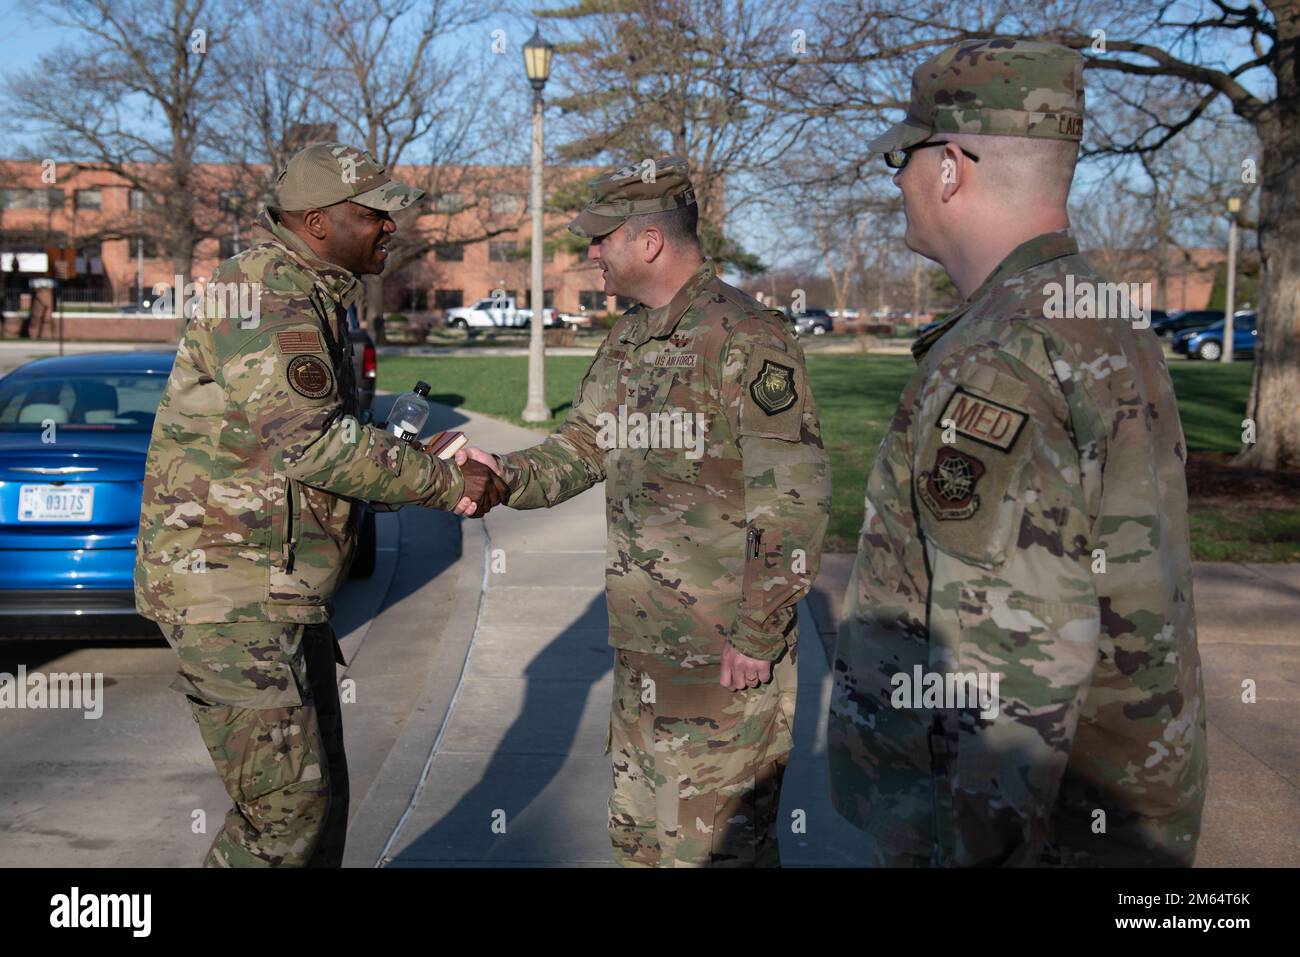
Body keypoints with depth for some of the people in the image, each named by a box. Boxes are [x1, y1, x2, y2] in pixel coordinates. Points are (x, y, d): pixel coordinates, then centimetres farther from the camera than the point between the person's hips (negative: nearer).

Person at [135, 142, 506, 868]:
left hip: (287, 590, 10)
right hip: (228, 586, -10)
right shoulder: (262, 290, -15)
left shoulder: (316, 299, 16)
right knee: (285, 803, -9)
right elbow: (310, 440, -24)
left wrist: (426, 465, 4)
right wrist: (444, 483, -17)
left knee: (320, 794, 15)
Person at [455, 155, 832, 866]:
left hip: (726, 653, -9)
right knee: (637, 837, 20)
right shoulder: (625, 343, 13)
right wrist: (506, 475, -6)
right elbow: (579, 447, 15)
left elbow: (795, 495, -19)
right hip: (641, 648, 9)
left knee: (714, 843, 3)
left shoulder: (745, 339, -15)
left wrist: (758, 634, -20)